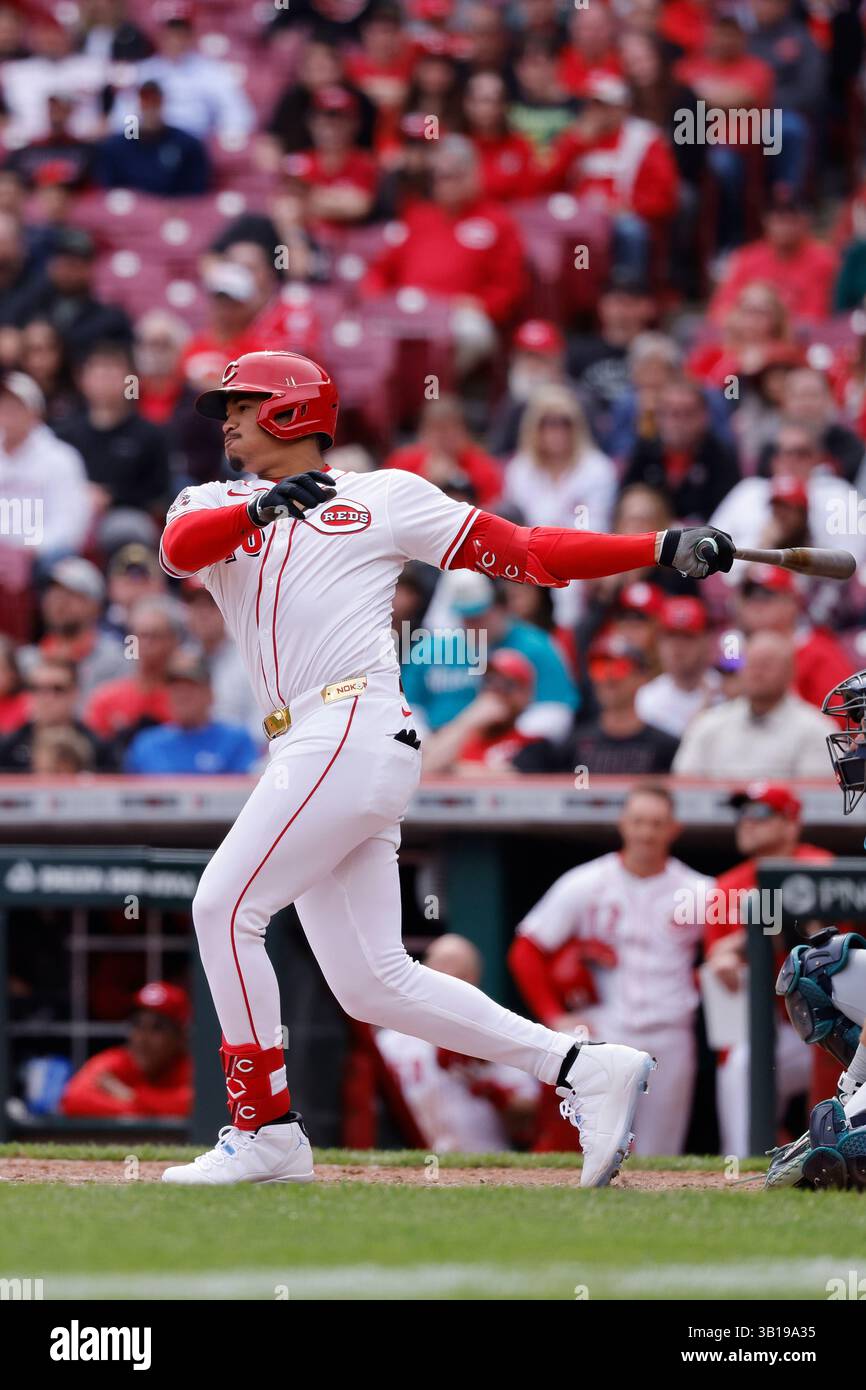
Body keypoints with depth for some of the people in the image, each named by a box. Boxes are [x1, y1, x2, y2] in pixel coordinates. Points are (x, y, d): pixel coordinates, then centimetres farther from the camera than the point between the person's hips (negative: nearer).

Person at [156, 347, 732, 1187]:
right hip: (303, 755, 6)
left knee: (225, 906, -14)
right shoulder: (218, 508, 22)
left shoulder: (385, 496, 10)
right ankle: (585, 1069, 4)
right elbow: (178, 549, -3)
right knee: (370, 982, 1)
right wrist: (261, 509, -23)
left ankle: (264, 1131, -7)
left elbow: (522, 552, 7)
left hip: (356, 729, -6)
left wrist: (663, 550, -3)